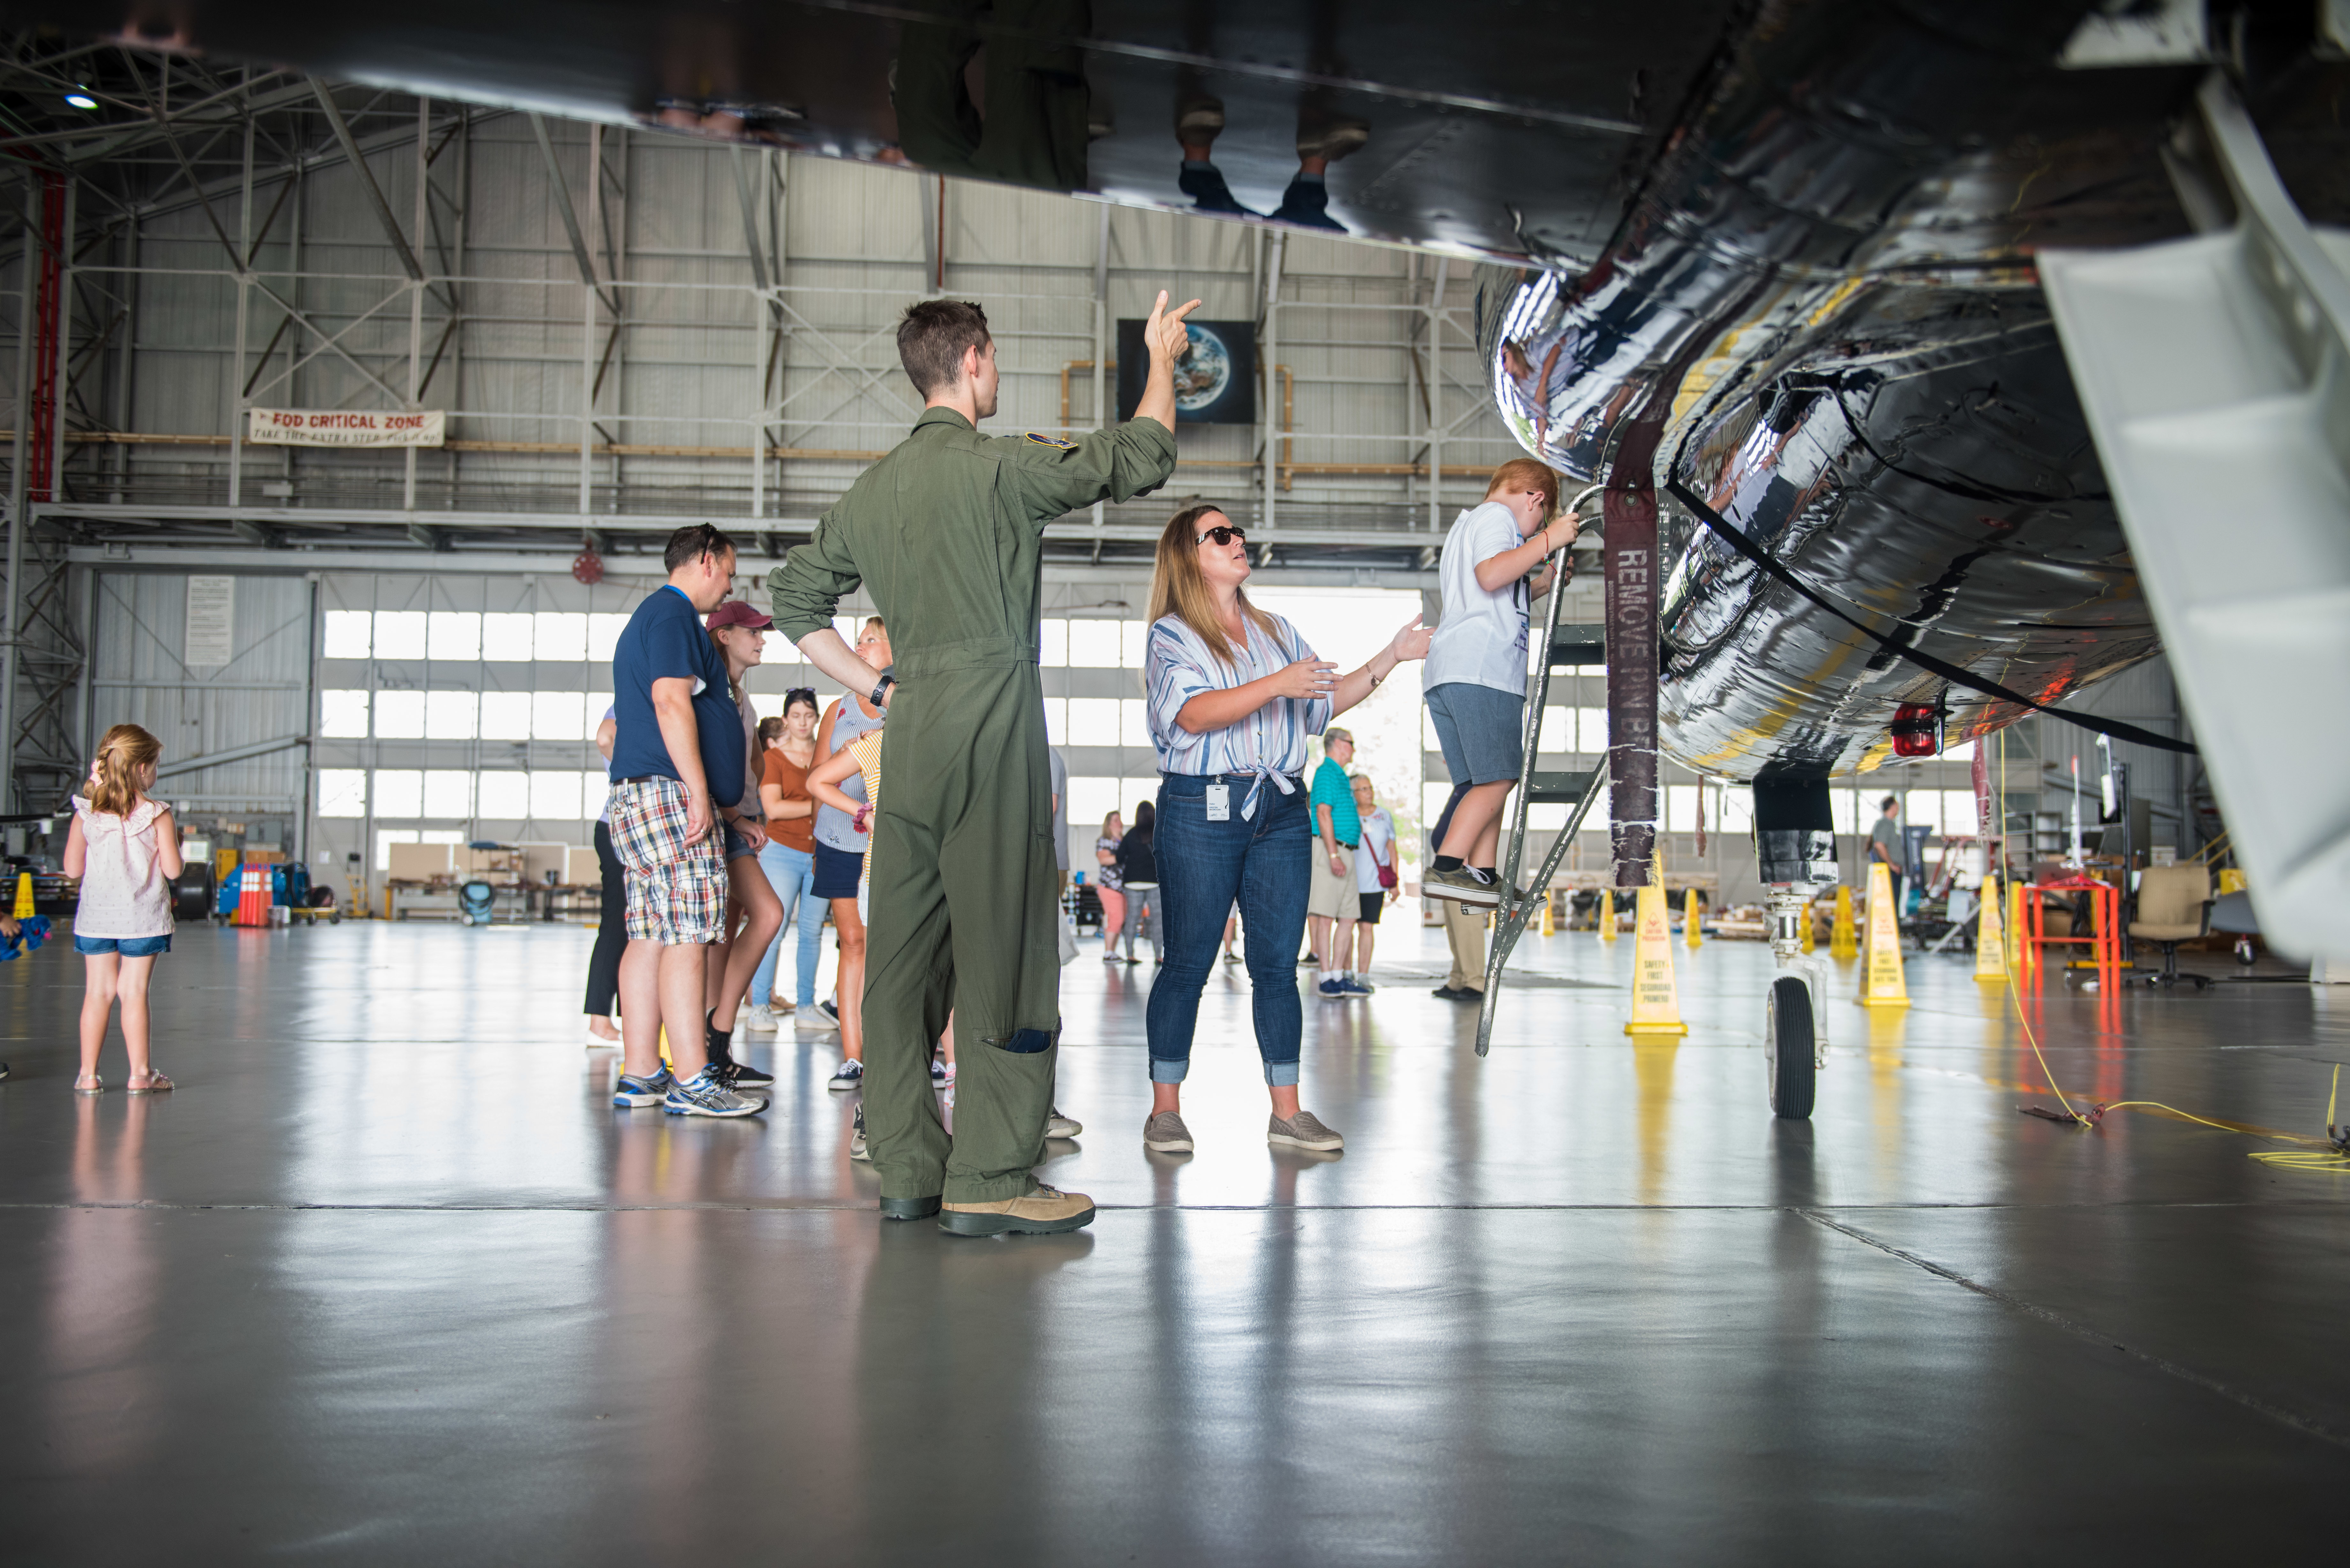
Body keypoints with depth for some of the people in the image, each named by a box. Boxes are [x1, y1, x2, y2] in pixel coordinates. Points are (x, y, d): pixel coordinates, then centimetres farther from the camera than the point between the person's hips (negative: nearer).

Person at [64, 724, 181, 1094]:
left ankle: (88, 1074, 12)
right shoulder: (157, 815, -10)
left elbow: (73, 868, 4)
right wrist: (173, 842, 9)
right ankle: (140, 1074, 9)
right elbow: (172, 869, -11)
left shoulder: (86, 814, -1)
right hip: (142, 918, -3)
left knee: (98, 992, 9)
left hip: (95, 917, 3)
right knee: (134, 992, 3)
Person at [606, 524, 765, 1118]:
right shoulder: (674, 614, -6)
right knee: (688, 936, -13)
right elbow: (671, 701, -18)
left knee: (652, 936, 7)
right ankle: (691, 1081, -14)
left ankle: (640, 1075, 6)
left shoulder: (651, 616, 27)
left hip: (640, 797, 11)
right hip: (667, 792, -11)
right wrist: (698, 790, -20)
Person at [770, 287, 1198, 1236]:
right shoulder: (998, 466, -7)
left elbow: (794, 598, 21)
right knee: (1004, 950, -5)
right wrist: (1162, 358, 19)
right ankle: (989, 1181, -4)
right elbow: (1140, 459, 2)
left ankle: (907, 1169, 14)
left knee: (907, 948, 8)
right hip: (989, 737, -7)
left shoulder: (873, 488, 15)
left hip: (911, 735, 8)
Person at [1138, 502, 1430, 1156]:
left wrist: (1389, 659, 12)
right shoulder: (1171, 635, 2)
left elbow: (1323, 705, 19)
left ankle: (1287, 1112, 8)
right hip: (1202, 808, -5)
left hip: (1281, 808, 5)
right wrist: (1276, 685, -21)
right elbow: (1194, 714, -14)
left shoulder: (1275, 631, 21)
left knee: (1278, 963, 4)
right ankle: (1165, 1111, 6)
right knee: (1188, 962, -2)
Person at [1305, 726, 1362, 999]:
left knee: (1348, 917, 6)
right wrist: (1334, 855, -22)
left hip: (1345, 852, 10)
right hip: (1331, 848, -10)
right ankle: (1328, 979, -9)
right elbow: (1323, 814, -16)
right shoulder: (1327, 772, -7)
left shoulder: (1340, 776, 23)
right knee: (1325, 916, -8)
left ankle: (1339, 976, 8)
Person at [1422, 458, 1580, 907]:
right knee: (1498, 779, -12)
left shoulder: (1464, 524, 34)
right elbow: (1490, 574, -18)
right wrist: (1547, 540, -13)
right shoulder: (1497, 516, 3)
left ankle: (1483, 876, -3)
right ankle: (1446, 868, -21)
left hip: (1445, 670, 10)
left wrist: (1536, 586, 35)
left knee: (1486, 783, 5)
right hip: (1483, 667, -10)